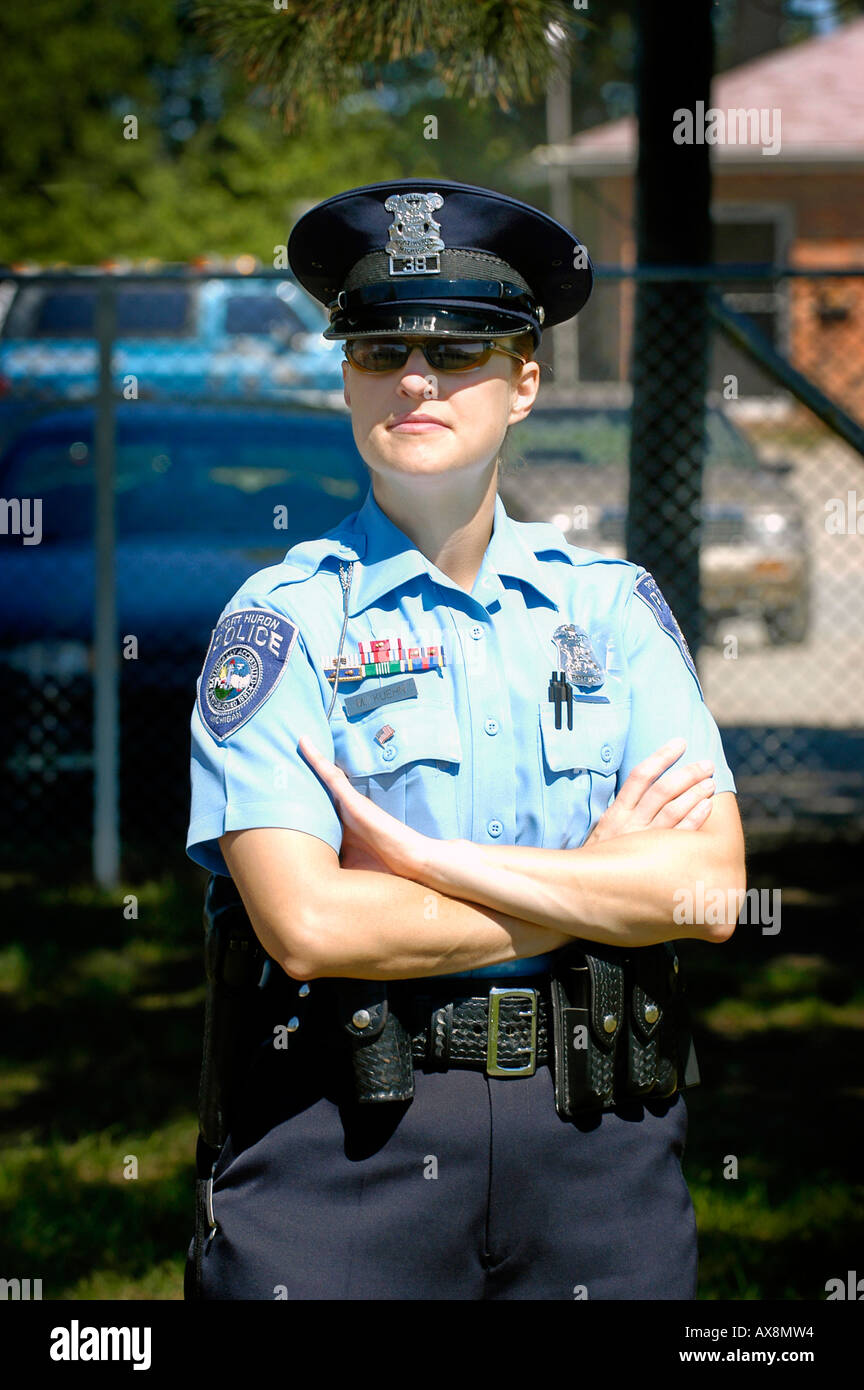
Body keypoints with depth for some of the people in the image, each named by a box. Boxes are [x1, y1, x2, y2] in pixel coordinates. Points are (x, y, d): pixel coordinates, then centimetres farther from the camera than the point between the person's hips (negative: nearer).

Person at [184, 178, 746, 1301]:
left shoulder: (615, 606, 8)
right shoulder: (283, 620, -1)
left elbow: (710, 887, -5)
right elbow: (309, 925, -14)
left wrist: (424, 859, -11)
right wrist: (595, 883, -6)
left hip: (601, 1144, 3)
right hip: (348, 1140, -2)